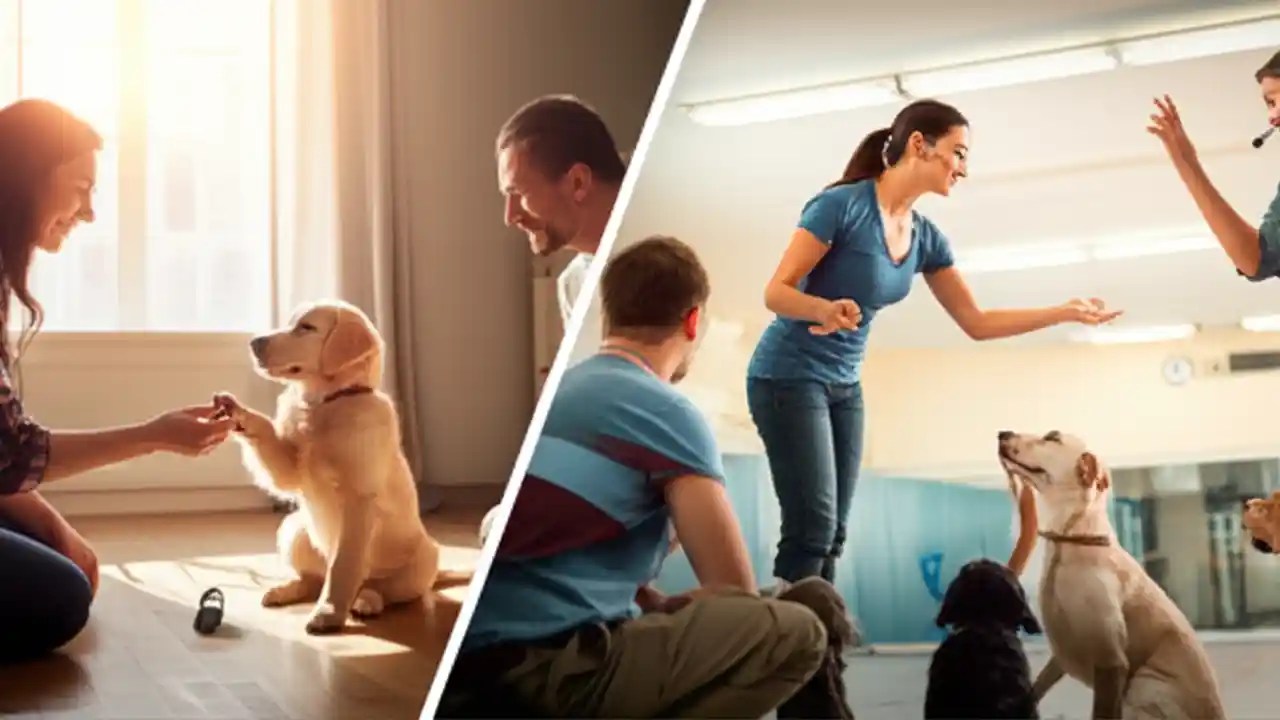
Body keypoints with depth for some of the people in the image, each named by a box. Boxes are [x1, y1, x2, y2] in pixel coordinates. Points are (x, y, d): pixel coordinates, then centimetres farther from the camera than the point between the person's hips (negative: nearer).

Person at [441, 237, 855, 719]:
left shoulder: (555, 389, 18)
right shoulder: (667, 414, -5)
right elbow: (737, 589, -1)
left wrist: (657, 607, 20)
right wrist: (670, 609, 17)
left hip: (478, 653, 9)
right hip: (552, 662, -9)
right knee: (797, 634, -7)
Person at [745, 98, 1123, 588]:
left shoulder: (925, 238, 5)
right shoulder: (842, 204, -17)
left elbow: (977, 323, 11)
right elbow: (776, 292, -18)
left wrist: (1065, 312, 6)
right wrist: (824, 309, -38)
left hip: (845, 386, 8)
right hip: (789, 376, -8)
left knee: (833, 534, 5)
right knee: (812, 528, -15)